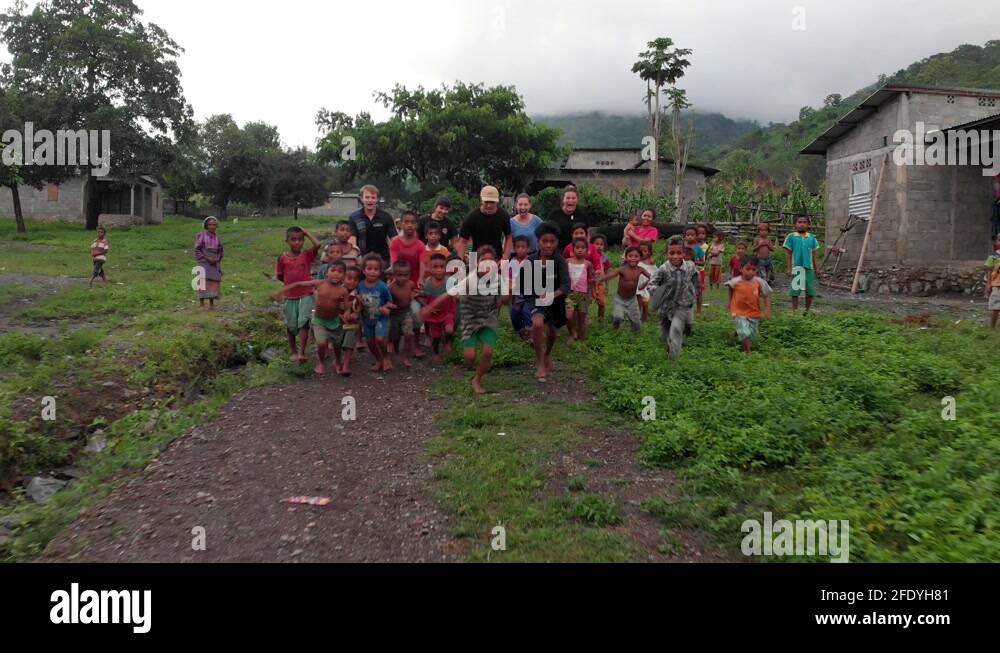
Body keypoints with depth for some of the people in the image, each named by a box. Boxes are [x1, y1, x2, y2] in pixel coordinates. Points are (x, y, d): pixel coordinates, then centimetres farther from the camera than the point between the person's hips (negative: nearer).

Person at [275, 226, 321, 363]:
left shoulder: (307, 255, -3)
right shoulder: (283, 258, 0)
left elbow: (317, 245, -21)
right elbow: (279, 275, 11)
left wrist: (306, 232, -10)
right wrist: (290, 282, 2)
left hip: (305, 296, -2)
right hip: (290, 297, 2)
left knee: (303, 322, -17)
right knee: (291, 326, 12)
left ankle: (302, 353, -15)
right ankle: (293, 351, 30)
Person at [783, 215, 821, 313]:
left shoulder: (812, 238, 6)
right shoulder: (791, 237, -3)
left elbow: (814, 255, 11)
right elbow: (788, 254, -1)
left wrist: (816, 268, 10)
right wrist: (789, 268, -6)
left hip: (809, 268, 3)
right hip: (796, 268, -3)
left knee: (810, 291, 5)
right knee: (795, 291, 1)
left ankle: (807, 311, 21)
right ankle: (794, 311, 11)